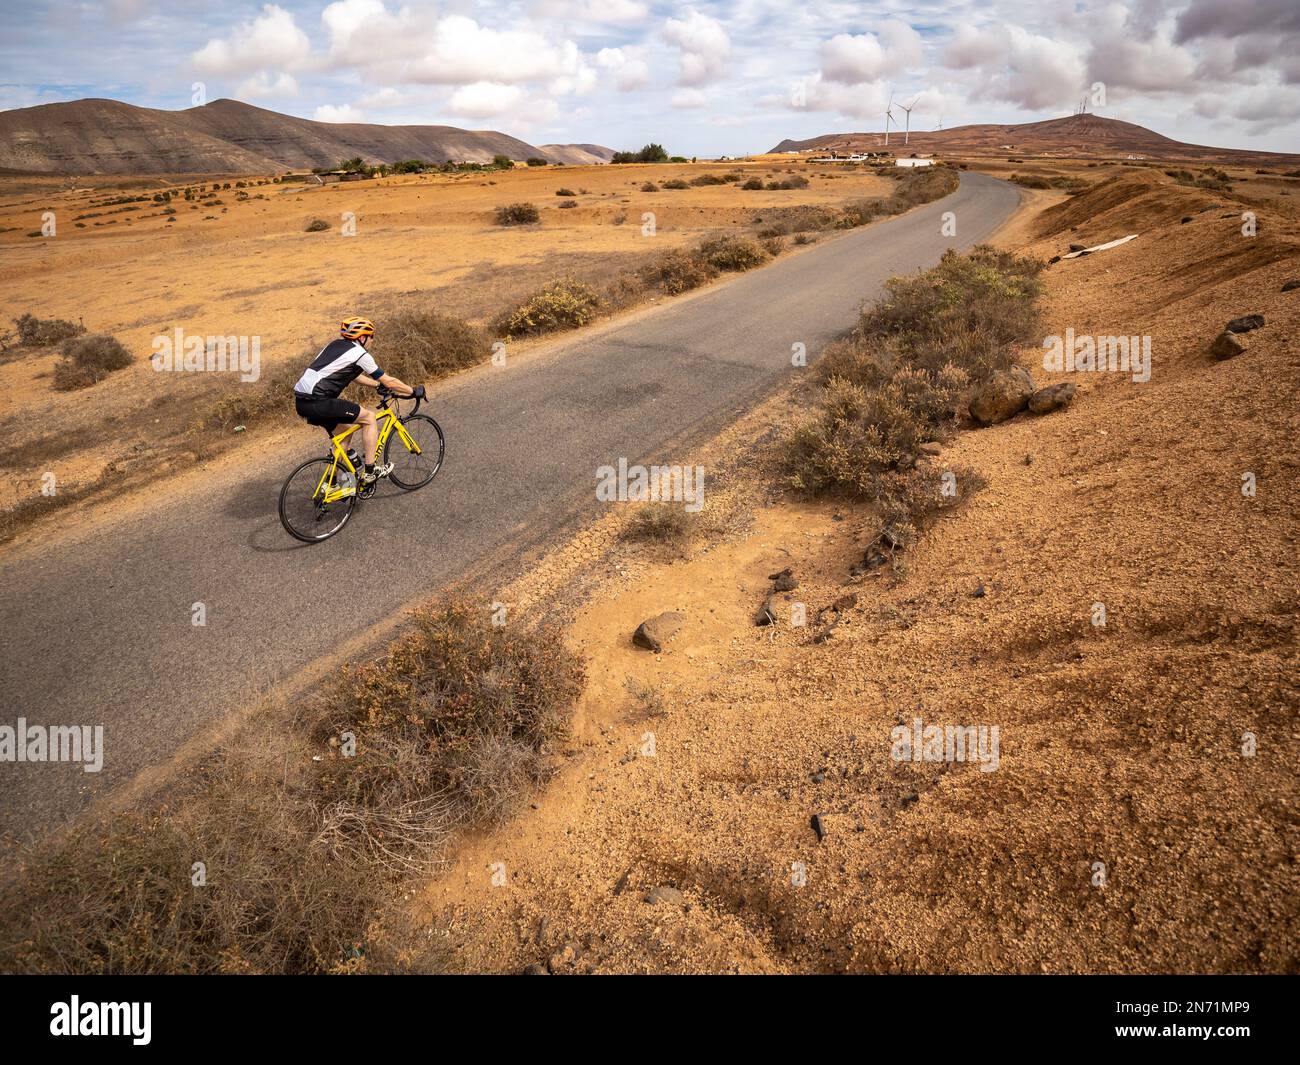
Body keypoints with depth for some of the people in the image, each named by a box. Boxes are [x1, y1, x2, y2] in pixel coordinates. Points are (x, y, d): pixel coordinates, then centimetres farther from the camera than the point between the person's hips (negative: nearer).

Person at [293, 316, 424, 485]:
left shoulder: (336, 345, 20)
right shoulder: (360, 354, -5)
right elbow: (389, 382, 0)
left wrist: (379, 385, 42)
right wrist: (414, 391, 13)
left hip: (301, 400, 9)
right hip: (317, 402, -9)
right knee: (369, 417, 0)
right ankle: (370, 471, 4)